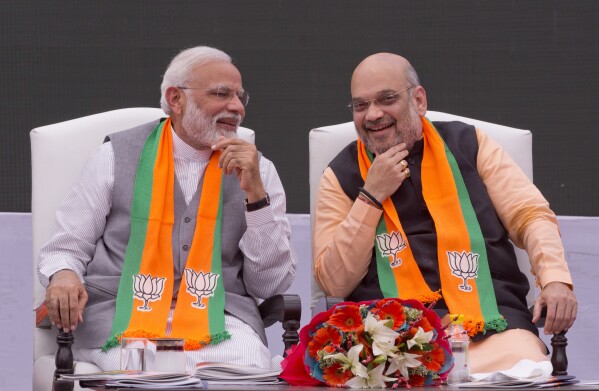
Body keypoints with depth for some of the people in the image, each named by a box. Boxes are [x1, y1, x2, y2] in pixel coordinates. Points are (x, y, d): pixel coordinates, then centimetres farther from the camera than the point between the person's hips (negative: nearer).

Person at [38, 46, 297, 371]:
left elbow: (270, 285, 6)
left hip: (218, 317, 2)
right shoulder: (118, 156, 7)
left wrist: (255, 192, -5)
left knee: (247, 364, -33)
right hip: (122, 316, -1)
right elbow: (66, 247, 10)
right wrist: (63, 276, -15)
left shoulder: (258, 170, 11)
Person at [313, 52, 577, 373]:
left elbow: (531, 216, 11)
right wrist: (372, 195, -4)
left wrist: (555, 278, -8)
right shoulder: (341, 175, 11)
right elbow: (334, 282, 3)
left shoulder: (468, 145, 15)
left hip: (491, 324, 2)